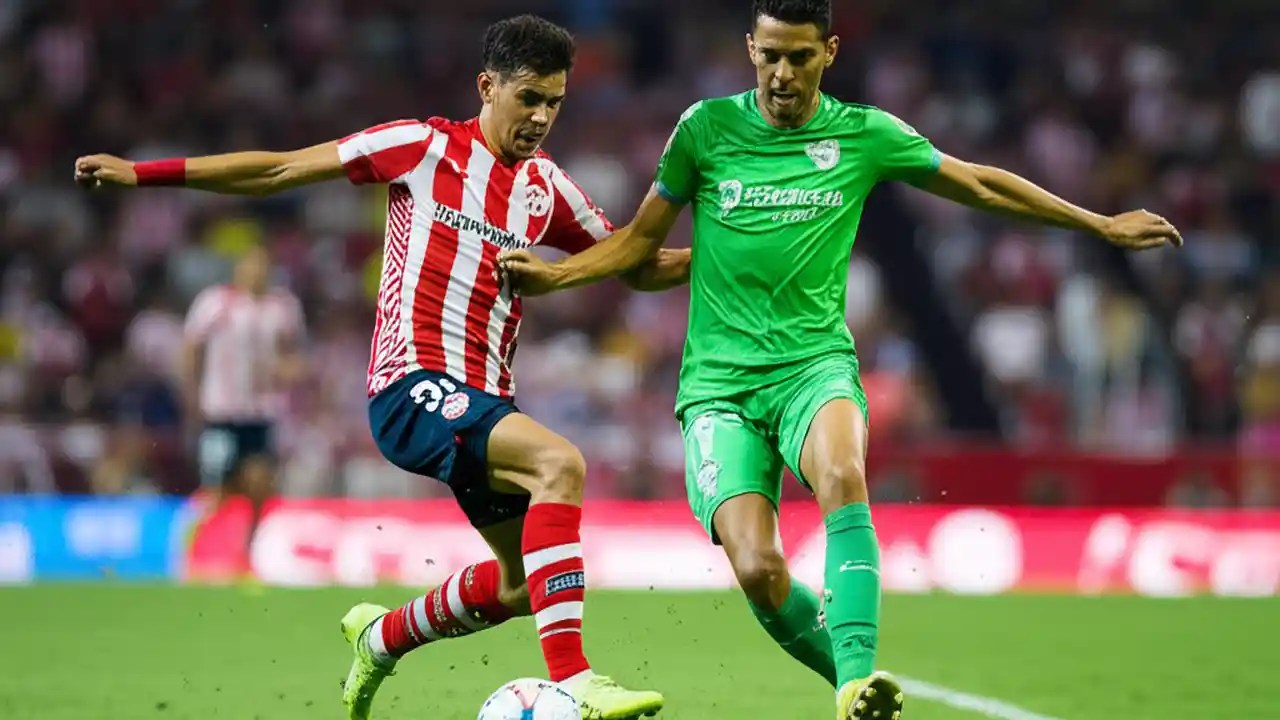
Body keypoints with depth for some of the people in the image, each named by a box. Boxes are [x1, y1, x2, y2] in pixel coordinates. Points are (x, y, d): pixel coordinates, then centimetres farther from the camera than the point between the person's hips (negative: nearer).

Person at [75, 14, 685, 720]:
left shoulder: (546, 187, 13)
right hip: (414, 383, -7)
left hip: (484, 398, 7)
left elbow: (636, 264, 24)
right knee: (560, 463, -30)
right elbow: (283, 169, 1)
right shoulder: (425, 147, -2)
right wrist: (144, 172, -1)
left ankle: (383, 637, 37)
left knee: (524, 581, 10)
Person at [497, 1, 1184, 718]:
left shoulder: (865, 135, 3)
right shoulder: (707, 128, 2)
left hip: (815, 363, 0)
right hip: (719, 381, 0)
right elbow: (642, 240, 13)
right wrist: (553, 275, -3)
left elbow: (981, 185, 17)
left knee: (842, 475, -36)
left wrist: (1102, 224, 21)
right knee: (759, 571, -20)